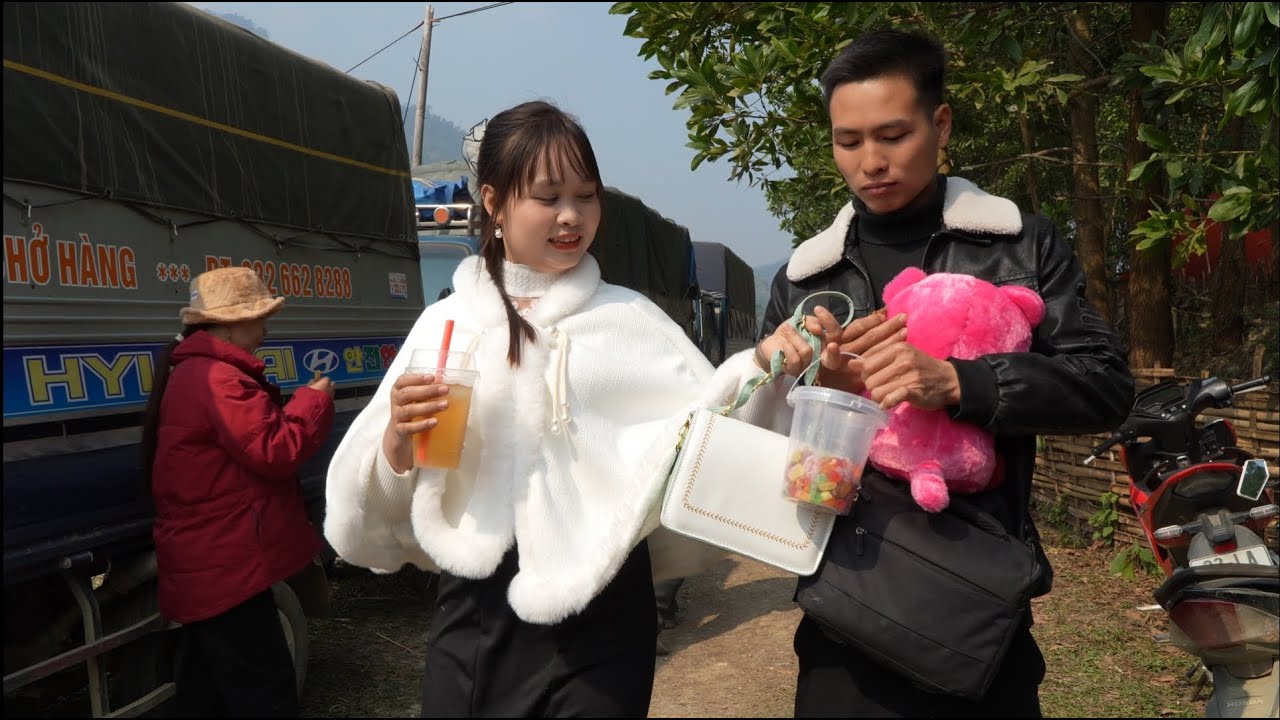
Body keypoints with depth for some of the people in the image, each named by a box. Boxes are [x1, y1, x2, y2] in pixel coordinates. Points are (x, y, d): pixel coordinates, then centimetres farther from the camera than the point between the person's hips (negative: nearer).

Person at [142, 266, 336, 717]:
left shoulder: (191, 372, 16)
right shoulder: (219, 377, -20)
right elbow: (274, 450, -24)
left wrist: (300, 402, 10)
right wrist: (316, 399, -12)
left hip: (203, 565, 11)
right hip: (225, 567, -11)